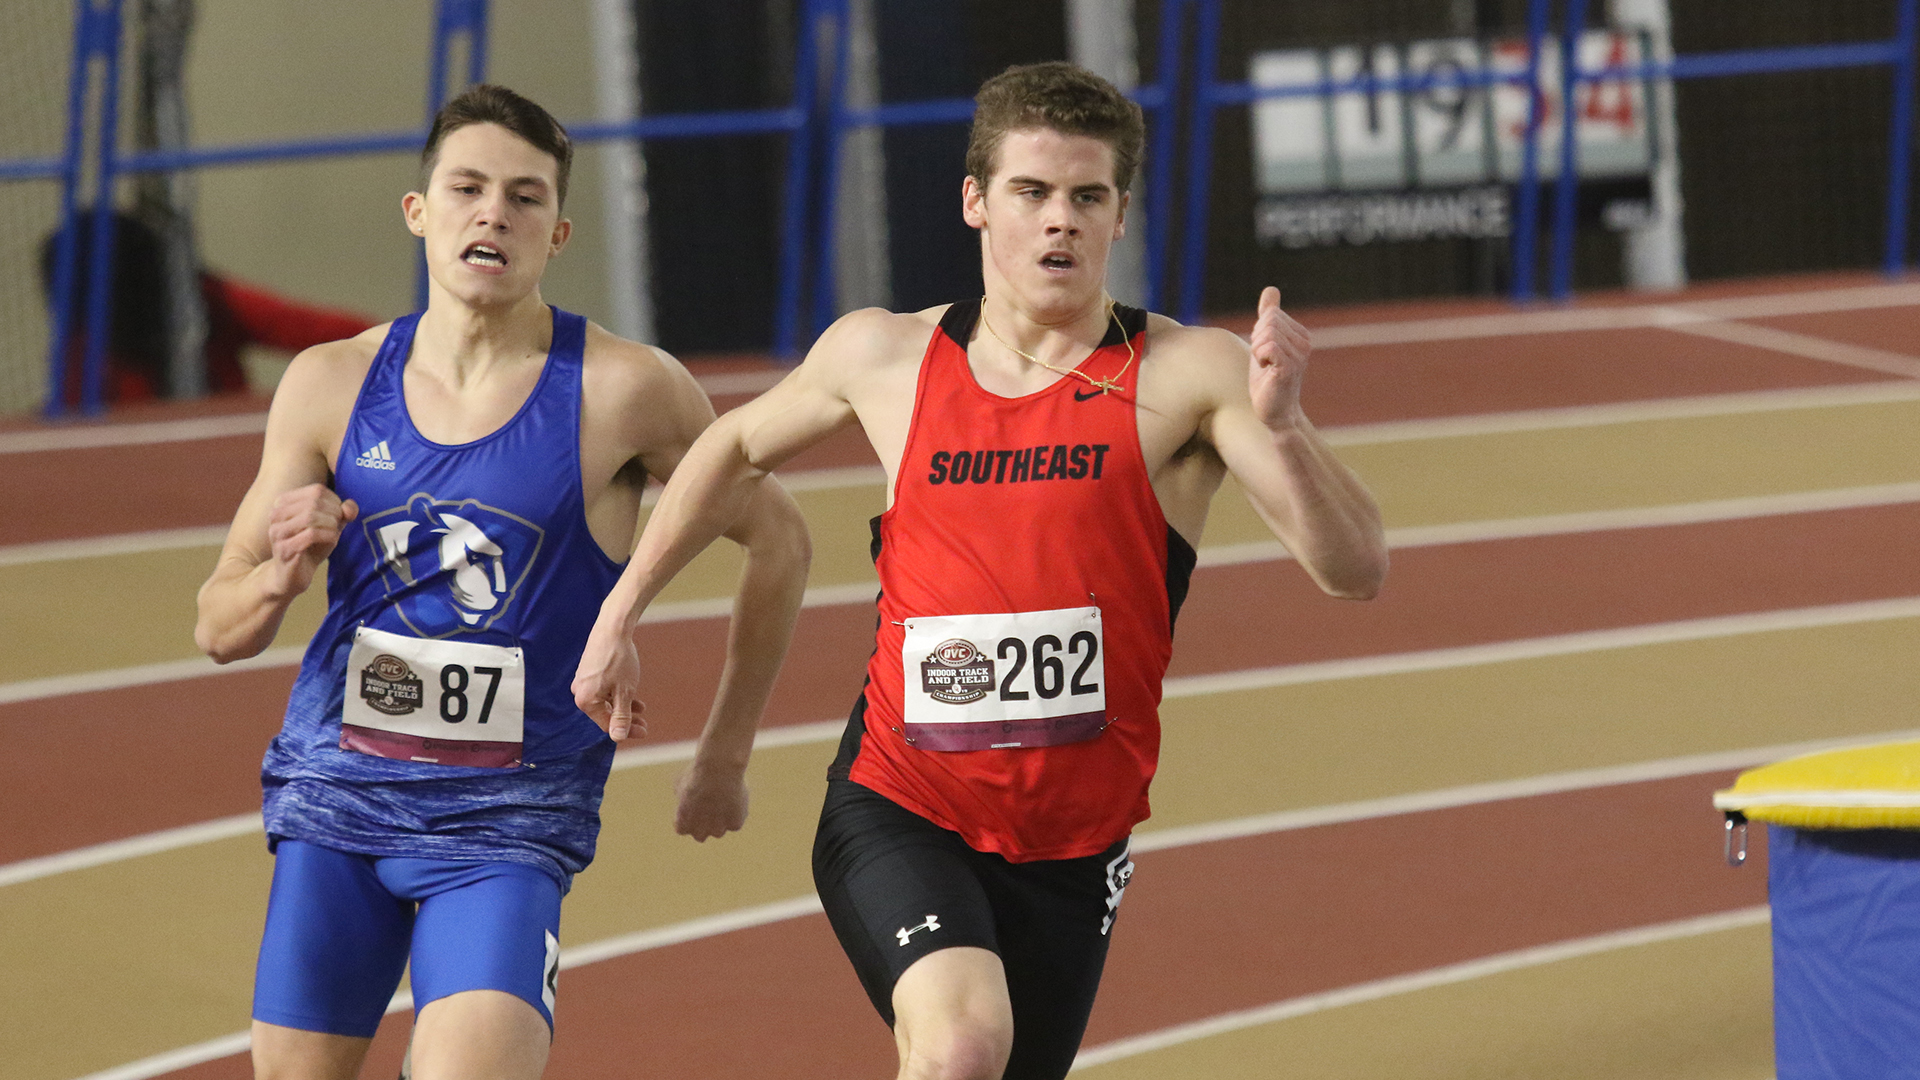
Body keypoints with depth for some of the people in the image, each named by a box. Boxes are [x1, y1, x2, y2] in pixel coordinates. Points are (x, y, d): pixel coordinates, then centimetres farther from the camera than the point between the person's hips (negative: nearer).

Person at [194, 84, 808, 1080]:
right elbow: (218, 630, 6)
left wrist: (723, 757, 11)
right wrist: (282, 578, -17)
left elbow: (776, 540, 7)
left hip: (507, 819, -3)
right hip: (335, 793, 3)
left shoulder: (621, 391, -7)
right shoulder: (331, 384, 1)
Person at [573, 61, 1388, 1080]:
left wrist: (1280, 427, -32)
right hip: (895, 809, -1)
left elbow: (1355, 569, -15)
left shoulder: (1187, 376, -7)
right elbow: (738, 449, 23)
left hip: (1071, 842, 1)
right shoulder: (883, 357, 1)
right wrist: (621, 612, 19)